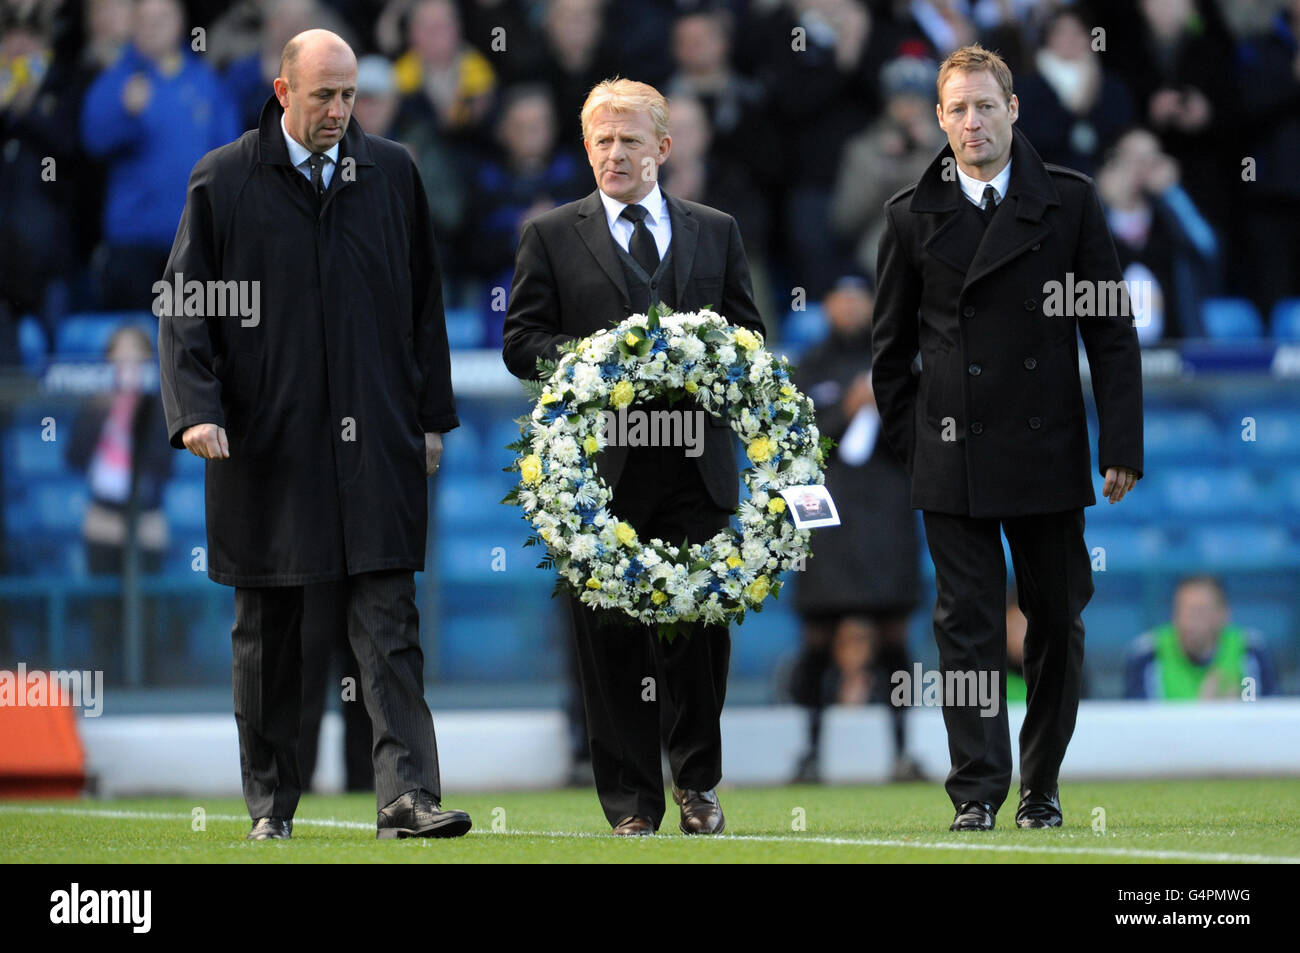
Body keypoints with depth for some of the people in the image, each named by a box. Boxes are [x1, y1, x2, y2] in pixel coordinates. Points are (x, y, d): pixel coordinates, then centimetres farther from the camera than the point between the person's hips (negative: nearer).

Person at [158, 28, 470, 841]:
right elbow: (184, 306, 1)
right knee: (268, 632, 7)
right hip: (265, 439, -1)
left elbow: (424, 301, 13)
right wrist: (196, 409, -12)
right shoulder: (224, 181, 1)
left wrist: (432, 416, 10)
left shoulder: (392, 173, 8)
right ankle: (272, 801, 17)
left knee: (391, 621, -7)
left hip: (377, 438, 1)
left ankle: (408, 794, -13)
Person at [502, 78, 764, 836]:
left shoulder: (716, 233, 14)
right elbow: (523, 344, 3)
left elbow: (749, 338, 14)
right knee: (611, 638, 0)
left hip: (695, 463, 1)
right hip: (599, 468, -1)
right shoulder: (552, 236, 8)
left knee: (703, 627, 0)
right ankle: (631, 801, 7)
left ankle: (697, 780, 19)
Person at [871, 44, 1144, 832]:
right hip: (954, 457, 0)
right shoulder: (913, 217, 5)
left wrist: (1122, 444, -3)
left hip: (1048, 450, 0)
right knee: (968, 623, -3)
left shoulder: (1069, 201, 3)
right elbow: (891, 345, 12)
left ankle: (1041, 787, 19)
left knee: (1058, 620, 6)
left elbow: (1112, 330, 3)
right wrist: (908, 441, 6)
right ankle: (977, 791, -2)